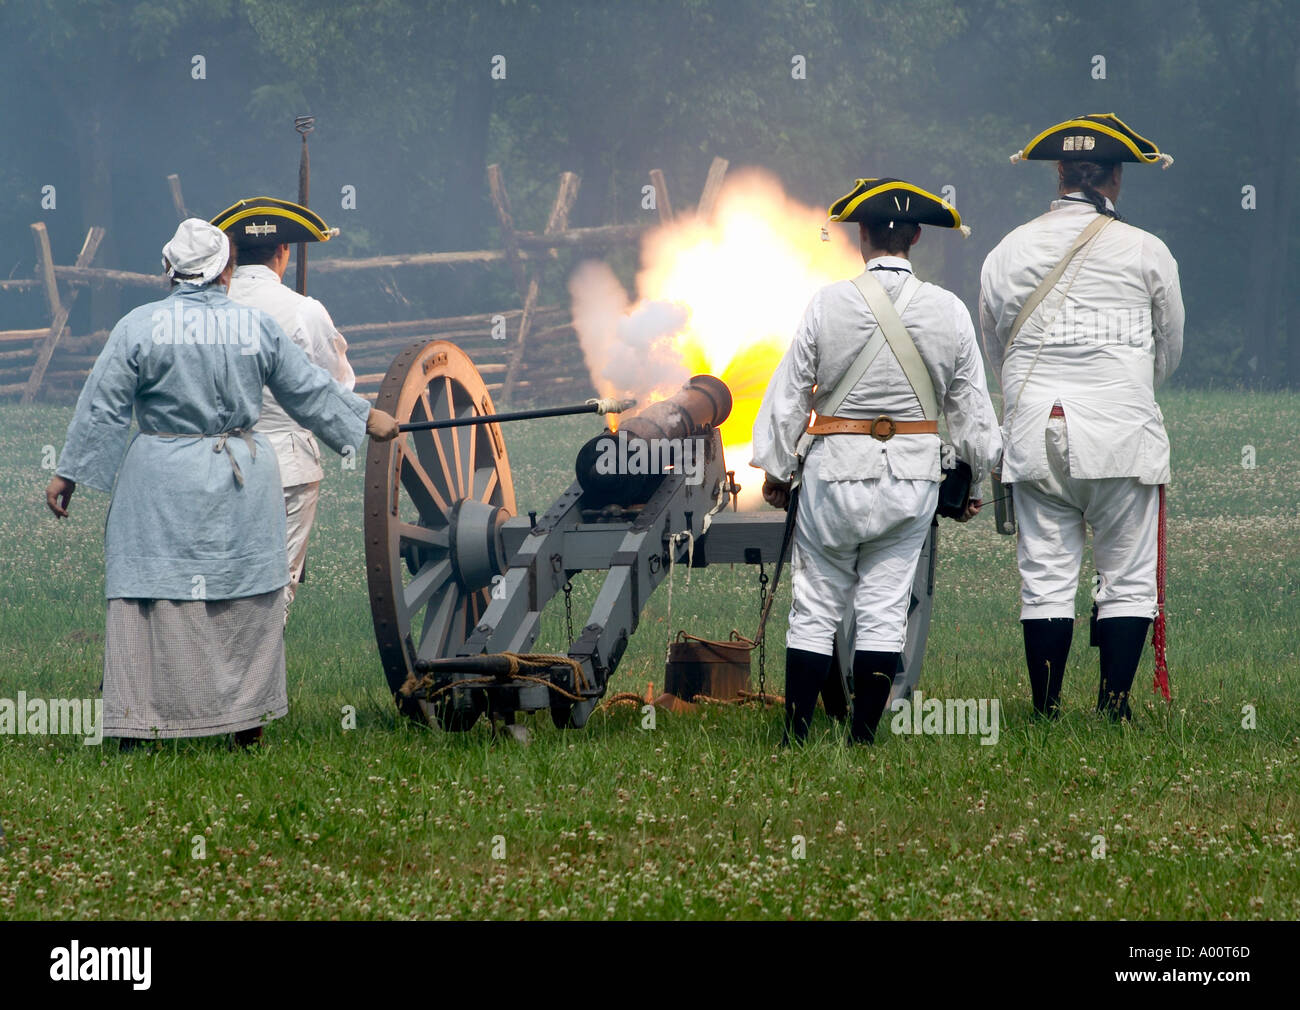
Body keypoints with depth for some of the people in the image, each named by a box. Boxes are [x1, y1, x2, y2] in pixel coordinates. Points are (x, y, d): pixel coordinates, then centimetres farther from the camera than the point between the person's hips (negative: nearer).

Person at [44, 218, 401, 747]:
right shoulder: (258, 327, 0)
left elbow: (101, 407, -4)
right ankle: (246, 716, 18)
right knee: (246, 598, 12)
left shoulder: (139, 327, -7)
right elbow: (309, 390, 10)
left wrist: (68, 473, 3)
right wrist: (367, 418, 24)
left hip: (163, 483, -2)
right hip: (243, 481, 2)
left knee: (155, 592, 2)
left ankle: (145, 717, -1)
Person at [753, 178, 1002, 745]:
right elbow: (971, 407, 7)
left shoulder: (828, 303, -8)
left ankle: (796, 734, 5)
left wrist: (775, 469, 9)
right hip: (913, 474, 2)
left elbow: (789, 394, -2)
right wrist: (975, 479, 18)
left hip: (836, 470, -2)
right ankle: (863, 734, 5)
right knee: (885, 606, 6)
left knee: (816, 606, 6)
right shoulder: (949, 311, -1)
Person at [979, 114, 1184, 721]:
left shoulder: (1007, 254, 6)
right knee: (1128, 577, 4)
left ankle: (1045, 713, 3)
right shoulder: (1146, 252, 0)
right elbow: (1169, 352, 13)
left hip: (1034, 434, 2)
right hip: (1123, 434, -2)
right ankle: (1113, 709, 0)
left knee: (1045, 579, 5)